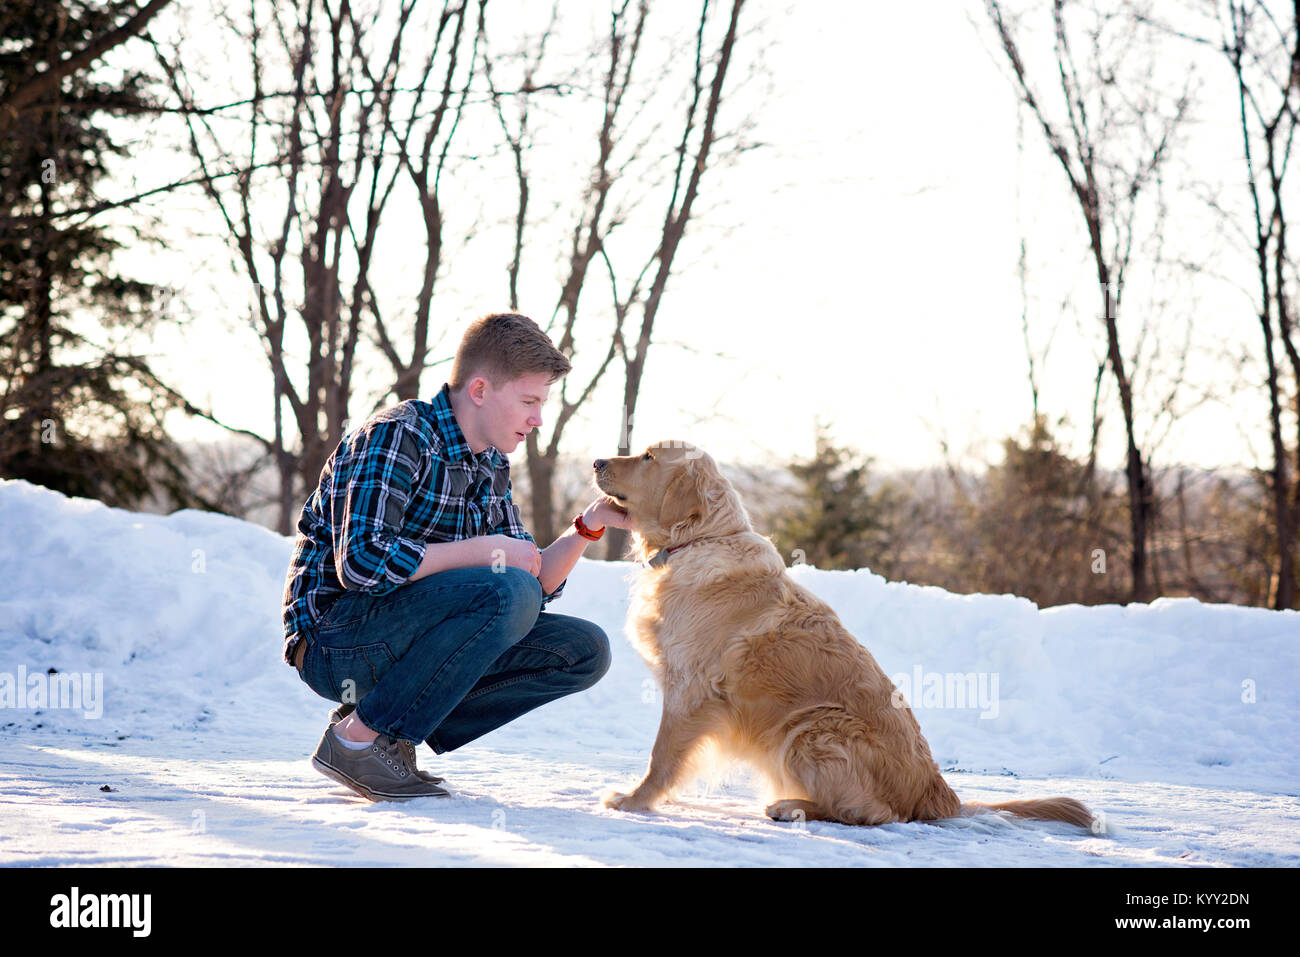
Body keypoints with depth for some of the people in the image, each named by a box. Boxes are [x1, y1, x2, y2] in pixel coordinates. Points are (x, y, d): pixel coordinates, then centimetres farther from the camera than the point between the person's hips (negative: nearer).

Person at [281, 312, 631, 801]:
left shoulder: (491, 466, 12)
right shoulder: (398, 436, -15)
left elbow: (536, 584, 13)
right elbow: (362, 561, -28)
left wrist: (589, 524, -3)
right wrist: (487, 550, -20)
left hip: (403, 641, 9)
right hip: (336, 639, -9)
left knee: (585, 650, 0)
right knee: (506, 592, -29)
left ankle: (391, 731, -1)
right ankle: (356, 738, -16)